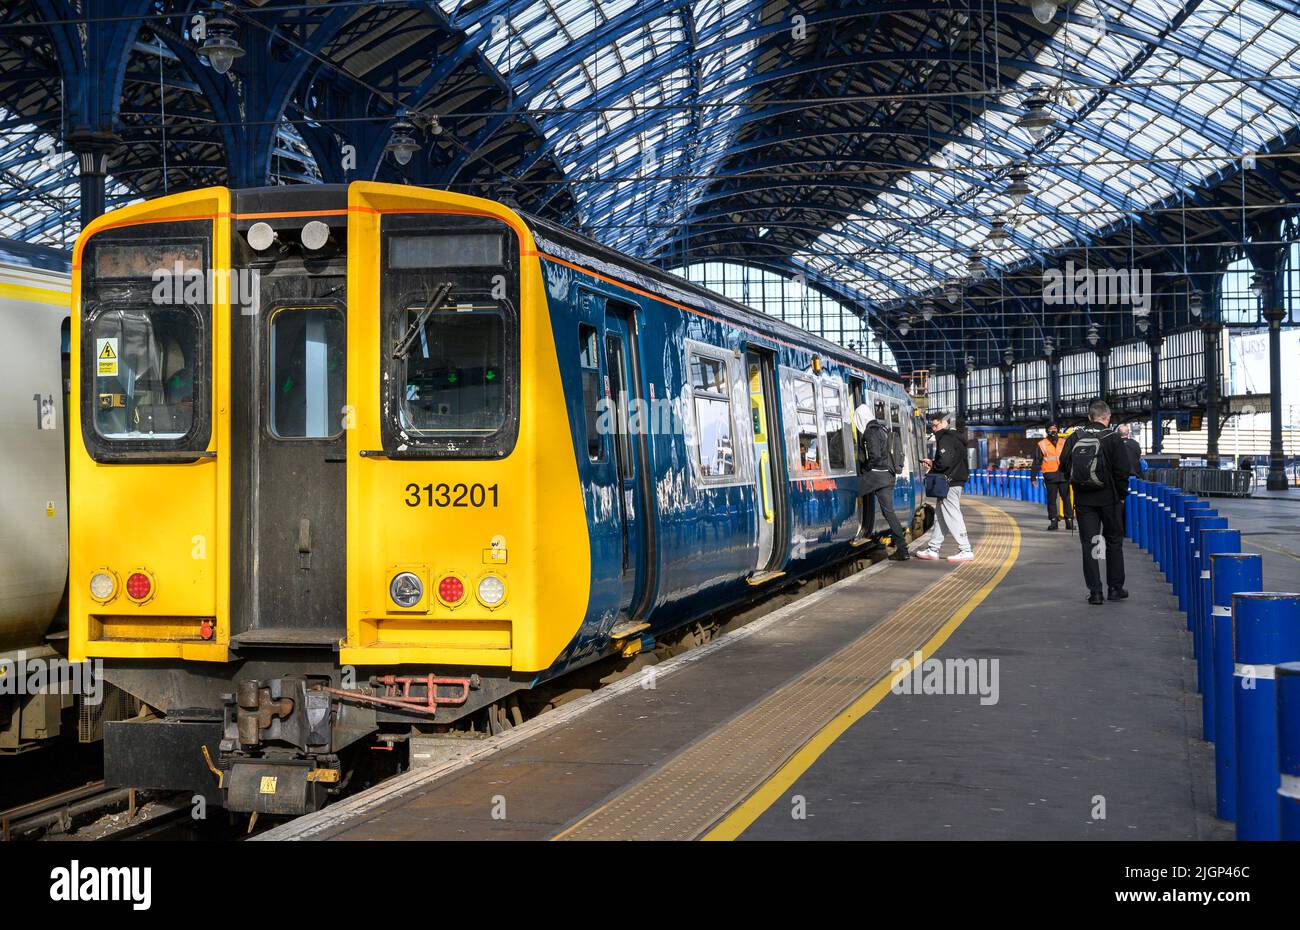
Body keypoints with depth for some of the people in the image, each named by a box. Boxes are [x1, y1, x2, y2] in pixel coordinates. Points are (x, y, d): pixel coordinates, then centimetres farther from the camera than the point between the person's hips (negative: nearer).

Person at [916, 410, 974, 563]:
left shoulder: (945, 438, -14)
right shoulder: (955, 438, 18)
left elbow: (944, 462, -25)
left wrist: (932, 467, -7)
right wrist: (932, 463, 12)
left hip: (948, 483, -11)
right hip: (955, 481, 11)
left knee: (952, 517, -7)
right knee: (940, 516, 14)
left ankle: (965, 551, -6)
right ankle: (933, 549, 18)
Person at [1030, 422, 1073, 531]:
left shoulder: (1064, 442, 13)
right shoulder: (1042, 445, 7)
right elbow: (1036, 462, 8)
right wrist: (1033, 476, 3)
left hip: (1063, 475, 1)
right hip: (1050, 476, -1)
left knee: (1066, 498, 0)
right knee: (1052, 499, 1)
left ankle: (1069, 521, 4)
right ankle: (1053, 520, 6)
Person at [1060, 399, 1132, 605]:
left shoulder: (1075, 437, 0)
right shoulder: (1113, 437, -8)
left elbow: (1064, 464, 3)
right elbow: (1123, 470, -9)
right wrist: (1122, 494, 3)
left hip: (1083, 500, 2)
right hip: (1109, 499, -2)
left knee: (1089, 544, 5)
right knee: (1114, 542, 13)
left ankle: (1095, 591, 1)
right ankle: (1115, 588, 16)